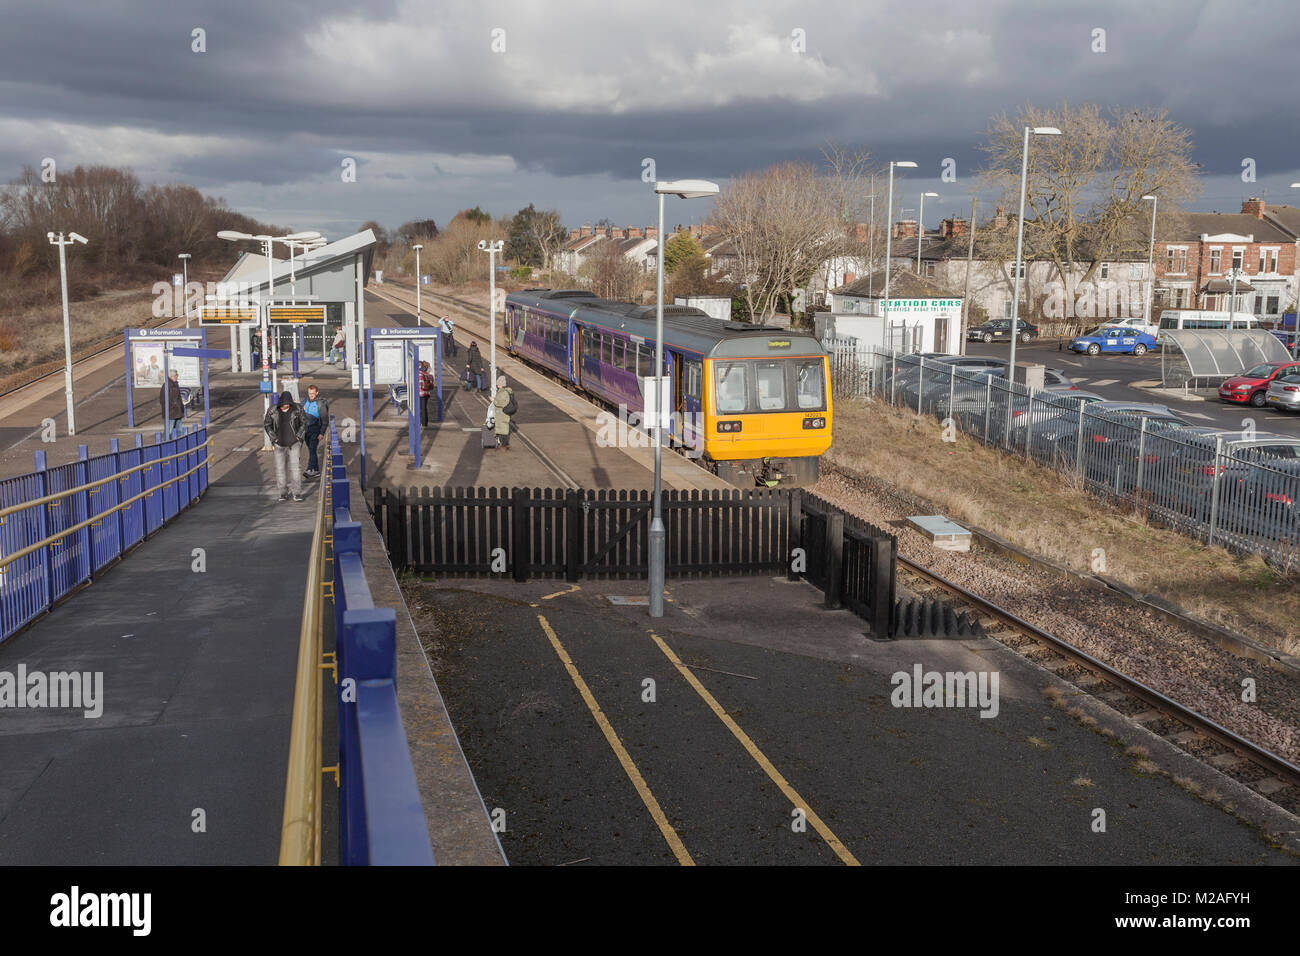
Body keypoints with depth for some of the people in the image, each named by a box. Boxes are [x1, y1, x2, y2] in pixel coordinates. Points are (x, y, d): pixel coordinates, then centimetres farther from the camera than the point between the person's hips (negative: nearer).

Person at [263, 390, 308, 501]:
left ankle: (297, 493, -3)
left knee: (295, 467, -8)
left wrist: (299, 436, -3)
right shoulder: (272, 410, -8)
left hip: (294, 443, -1)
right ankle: (283, 493, 13)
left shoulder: (297, 409, -8)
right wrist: (273, 438, -2)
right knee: (280, 468, 3)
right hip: (279, 444, 1)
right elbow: (267, 424, 5)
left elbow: (304, 423, 5)